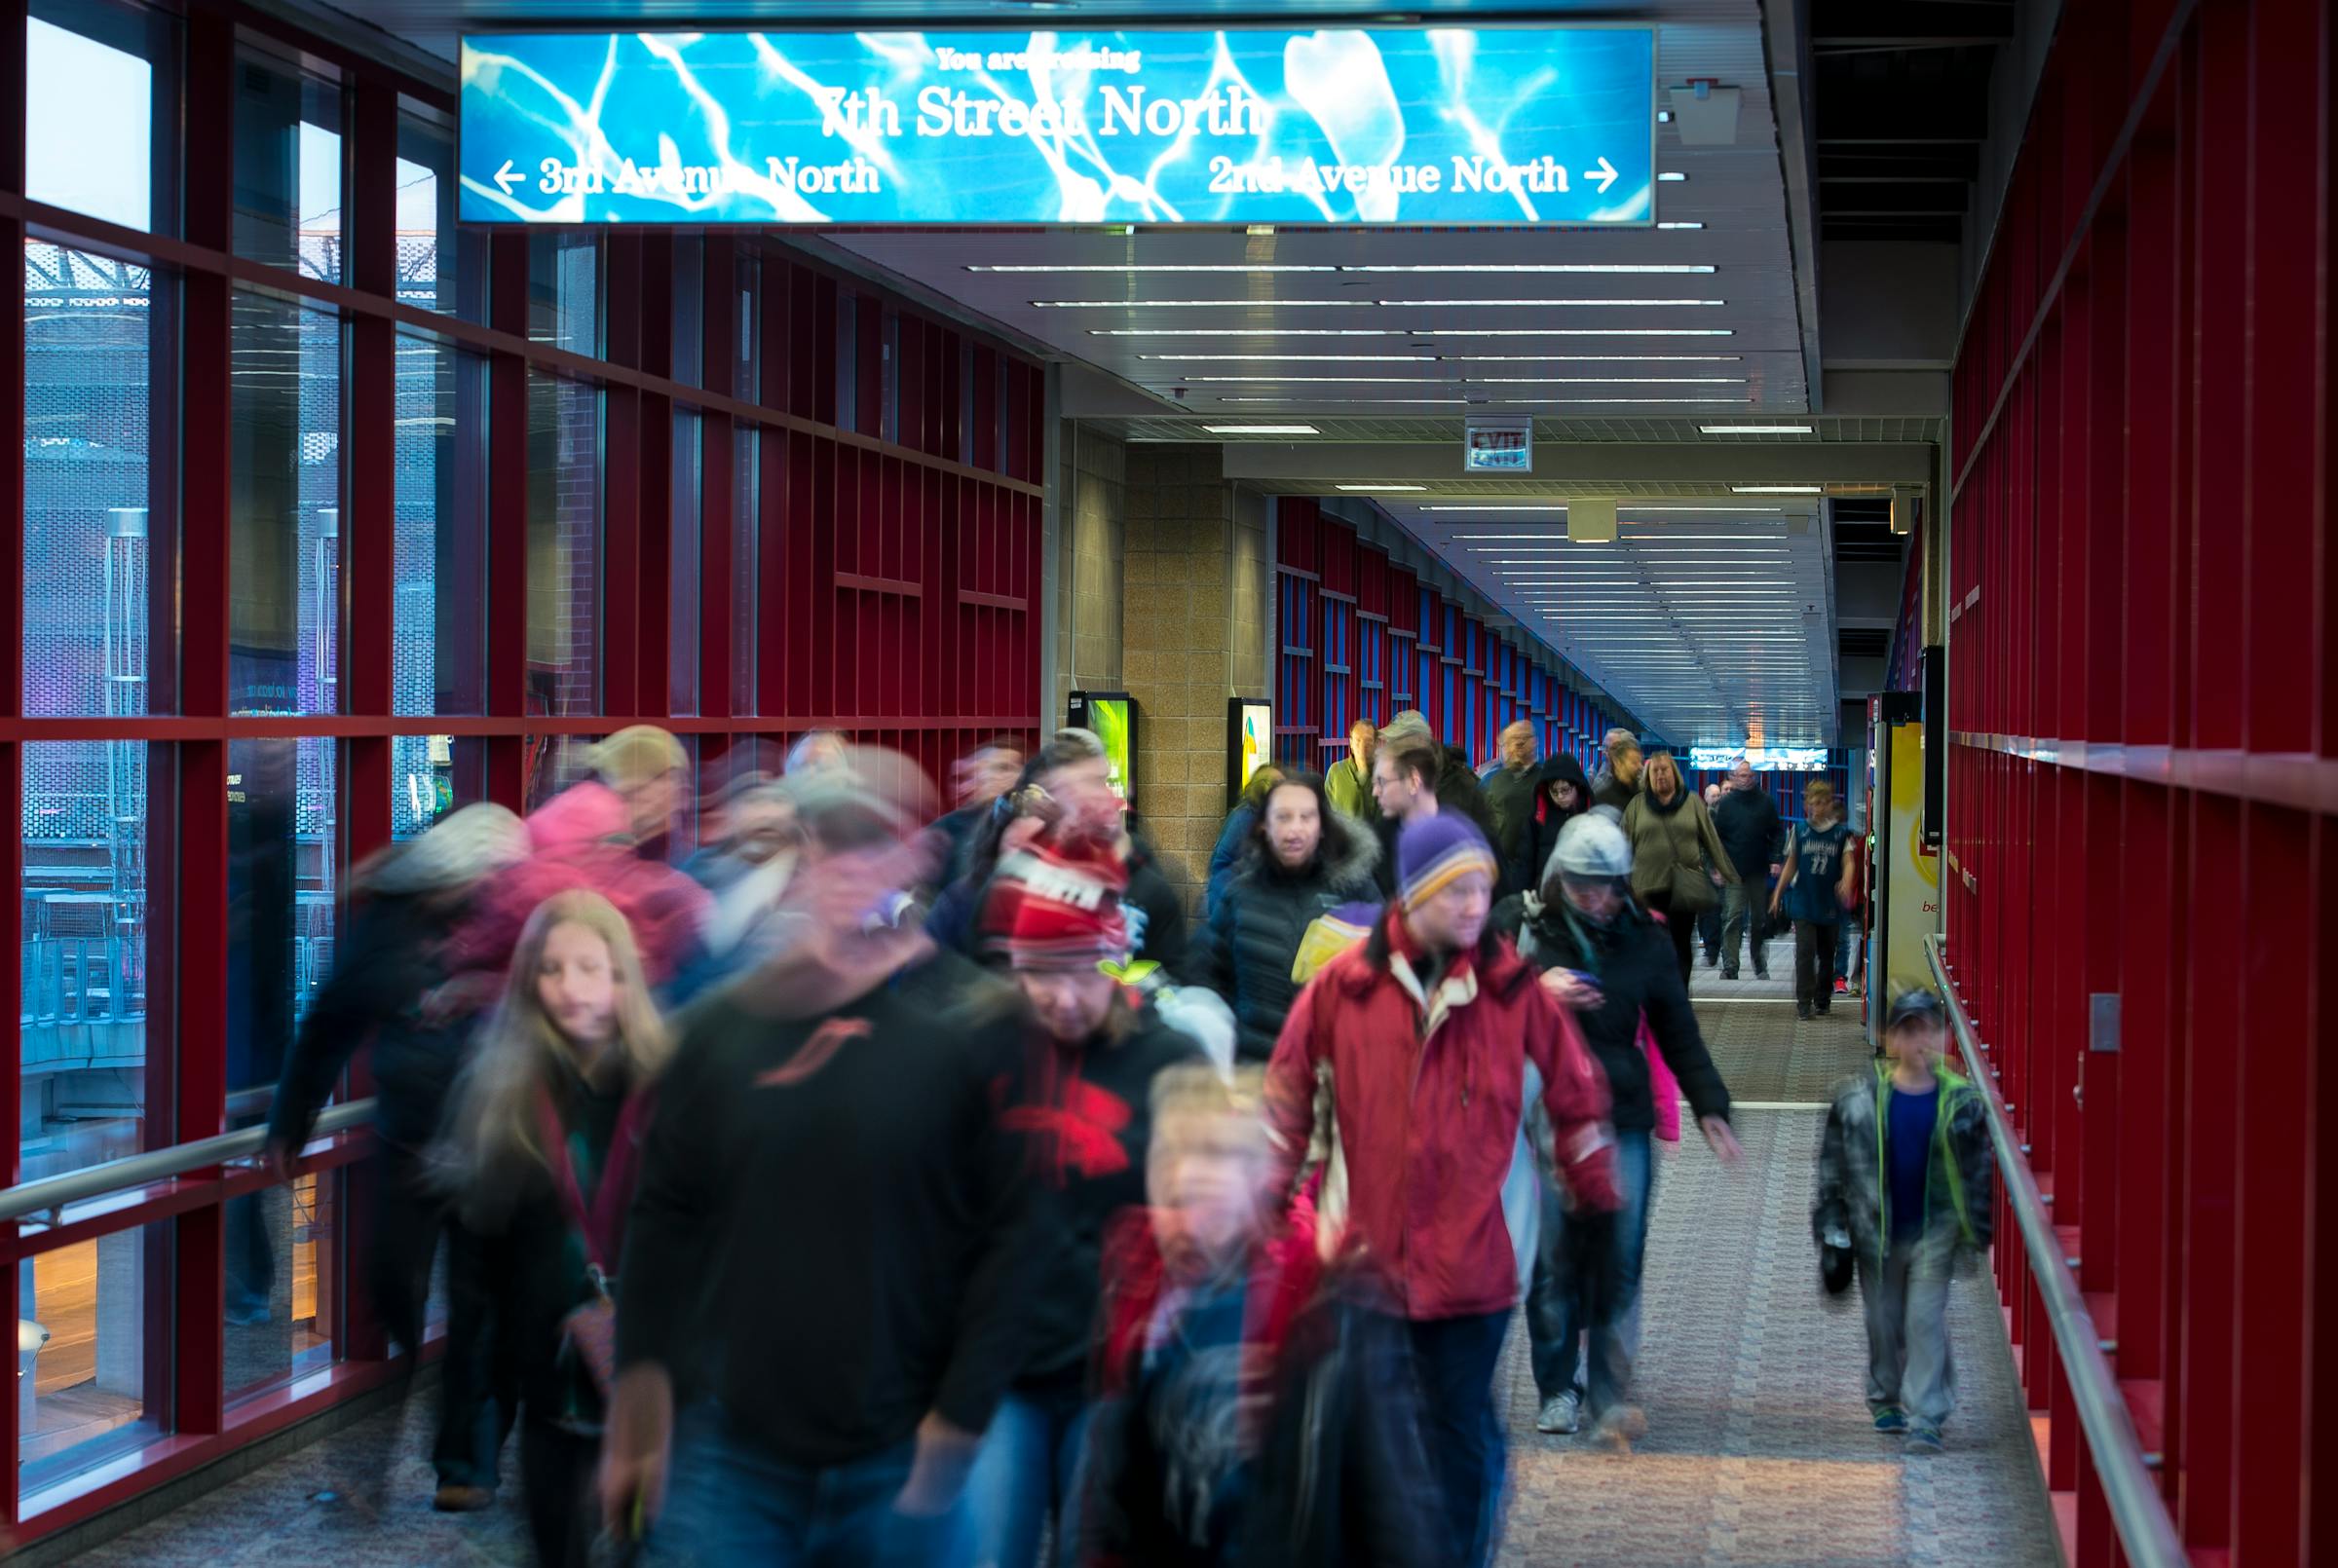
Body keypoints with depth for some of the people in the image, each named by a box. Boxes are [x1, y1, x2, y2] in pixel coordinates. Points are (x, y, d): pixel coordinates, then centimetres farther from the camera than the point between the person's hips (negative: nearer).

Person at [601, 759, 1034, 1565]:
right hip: (727, 1460, 2)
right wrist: (640, 1408, 3)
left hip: (899, 1467, -2)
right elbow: (665, 1219, 8)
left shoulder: (980, 1025, -3)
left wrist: (956, 1429, -10)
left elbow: (1011, 1240, -6)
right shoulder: (728, 1022, 6)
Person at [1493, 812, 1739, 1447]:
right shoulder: (1516, 923, 4)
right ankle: (1558, 1388, 14)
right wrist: (1536, 991, -12)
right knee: (1550, 1261, 1)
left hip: (1623, 1119, 1)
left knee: (1619, 1260, -4)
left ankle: (1609, 1391, 3)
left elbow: (1678, 1031, 14)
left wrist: (1709, 1105, 5)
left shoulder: (1644, 939, 9)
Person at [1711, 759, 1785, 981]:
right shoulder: (1726, 804, -1)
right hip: (1734, 871, -2)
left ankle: (1760, 966, 25)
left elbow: (1777, 832, 9)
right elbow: (1715, 837, 2)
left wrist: (1776, 859, -2)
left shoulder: (1765, 802, 4)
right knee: (1733, 918, -10)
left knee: (1760, 918, 11)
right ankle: (1729, 968, -12)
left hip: (1759, 871, 2)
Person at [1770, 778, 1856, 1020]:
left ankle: (1822, 1000, 23)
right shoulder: (1800, 830, 4)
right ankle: (1804, 1002, -7)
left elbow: (1848, 862, -8)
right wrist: (1778, 894, 8)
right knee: (1805, 950, -9)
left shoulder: (1841, 833, 1)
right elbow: (1791, 864, 10)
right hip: (1803, 901, -1)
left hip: (1830, 904, 1)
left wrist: (1846, 883, -28)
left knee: (1827, 953, 10)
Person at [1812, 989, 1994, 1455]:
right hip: (1876, 1230, 1)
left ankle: (1925, 1419, -7)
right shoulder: (1858, 1097, -4)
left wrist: (1977, 1235, 3)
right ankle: (1886, 1401, 33)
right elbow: (1832, 1163, 2)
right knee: (1883, 1320, 12)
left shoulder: (1962, 1101, -3)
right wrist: (1830, 1229, 0)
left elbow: (1979, 1171, 4)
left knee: (1926, 1319, -8)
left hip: (1934, 1229, -1)